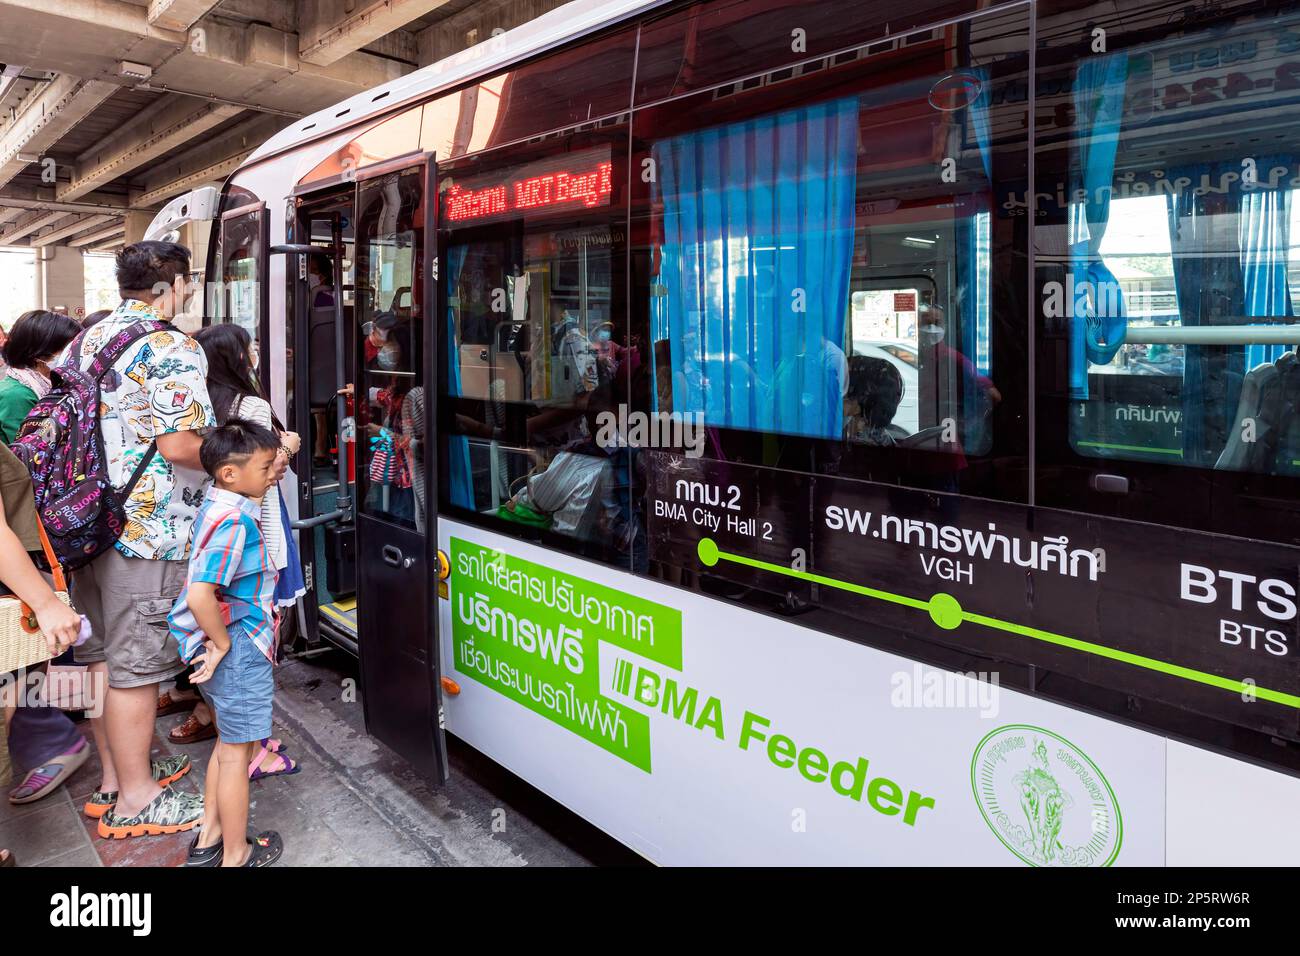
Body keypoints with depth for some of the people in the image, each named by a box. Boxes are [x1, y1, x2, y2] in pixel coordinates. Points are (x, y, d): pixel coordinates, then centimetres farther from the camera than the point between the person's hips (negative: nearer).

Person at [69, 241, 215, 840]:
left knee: (99, 656, 17)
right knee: (134, 666, 2)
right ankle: (134, 799, 15)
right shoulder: (174, 349, -14)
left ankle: (113, 777, 32)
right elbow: (179, 446, -21)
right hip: (148, 532, -8)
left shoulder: (85, 342, 12)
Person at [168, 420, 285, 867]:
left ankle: (209, 837, 38)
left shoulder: (217, 505, 4)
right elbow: (199, 595, -32)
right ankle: (235, 855, 23)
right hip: (240, 652, -10)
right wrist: (222, 644, -21)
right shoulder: (235, 522, -25)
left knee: (228, 742, 24)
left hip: (229, 646, 10)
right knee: (237, 751, 6)